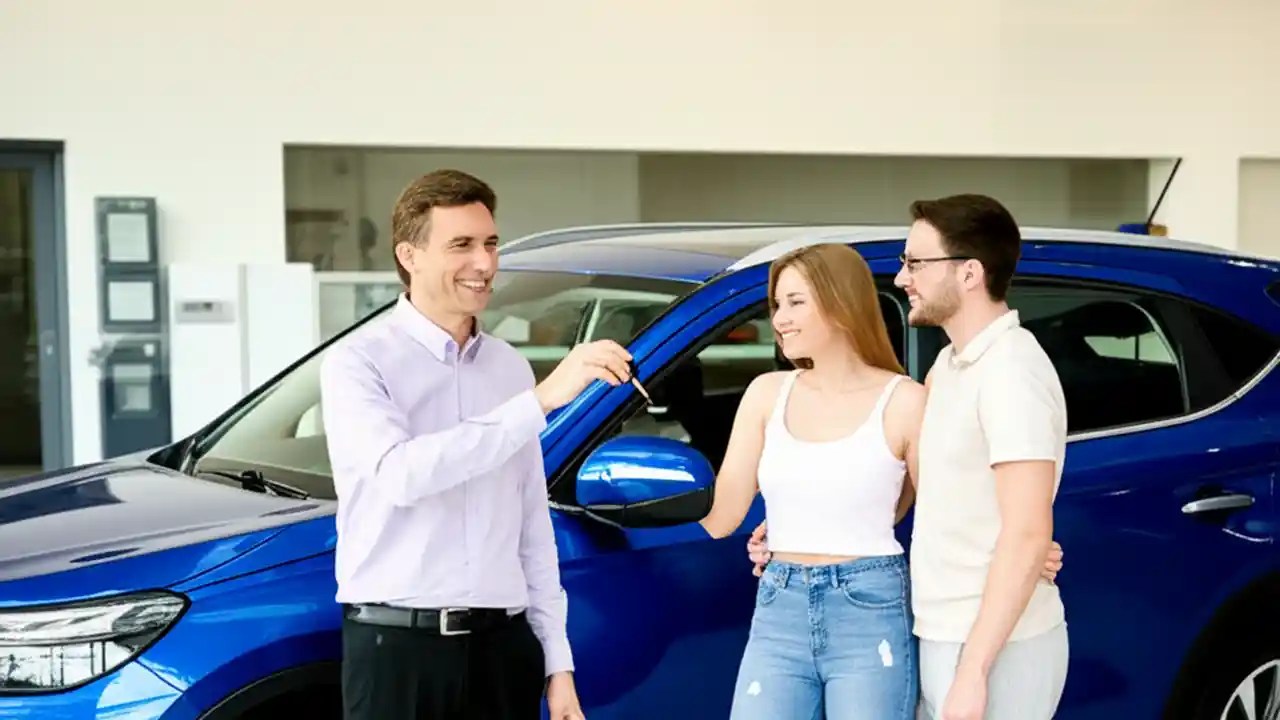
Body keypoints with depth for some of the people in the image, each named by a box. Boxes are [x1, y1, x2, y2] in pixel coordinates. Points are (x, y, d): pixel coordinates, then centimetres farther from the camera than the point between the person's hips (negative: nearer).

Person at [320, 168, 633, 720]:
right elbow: (399, 473, -25)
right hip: (396, 645, -5)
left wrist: (558, 659, 11)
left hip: (501, 644, 5)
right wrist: (541, 400, -27)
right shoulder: (358, 361, -5)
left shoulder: (510, 367, 12)